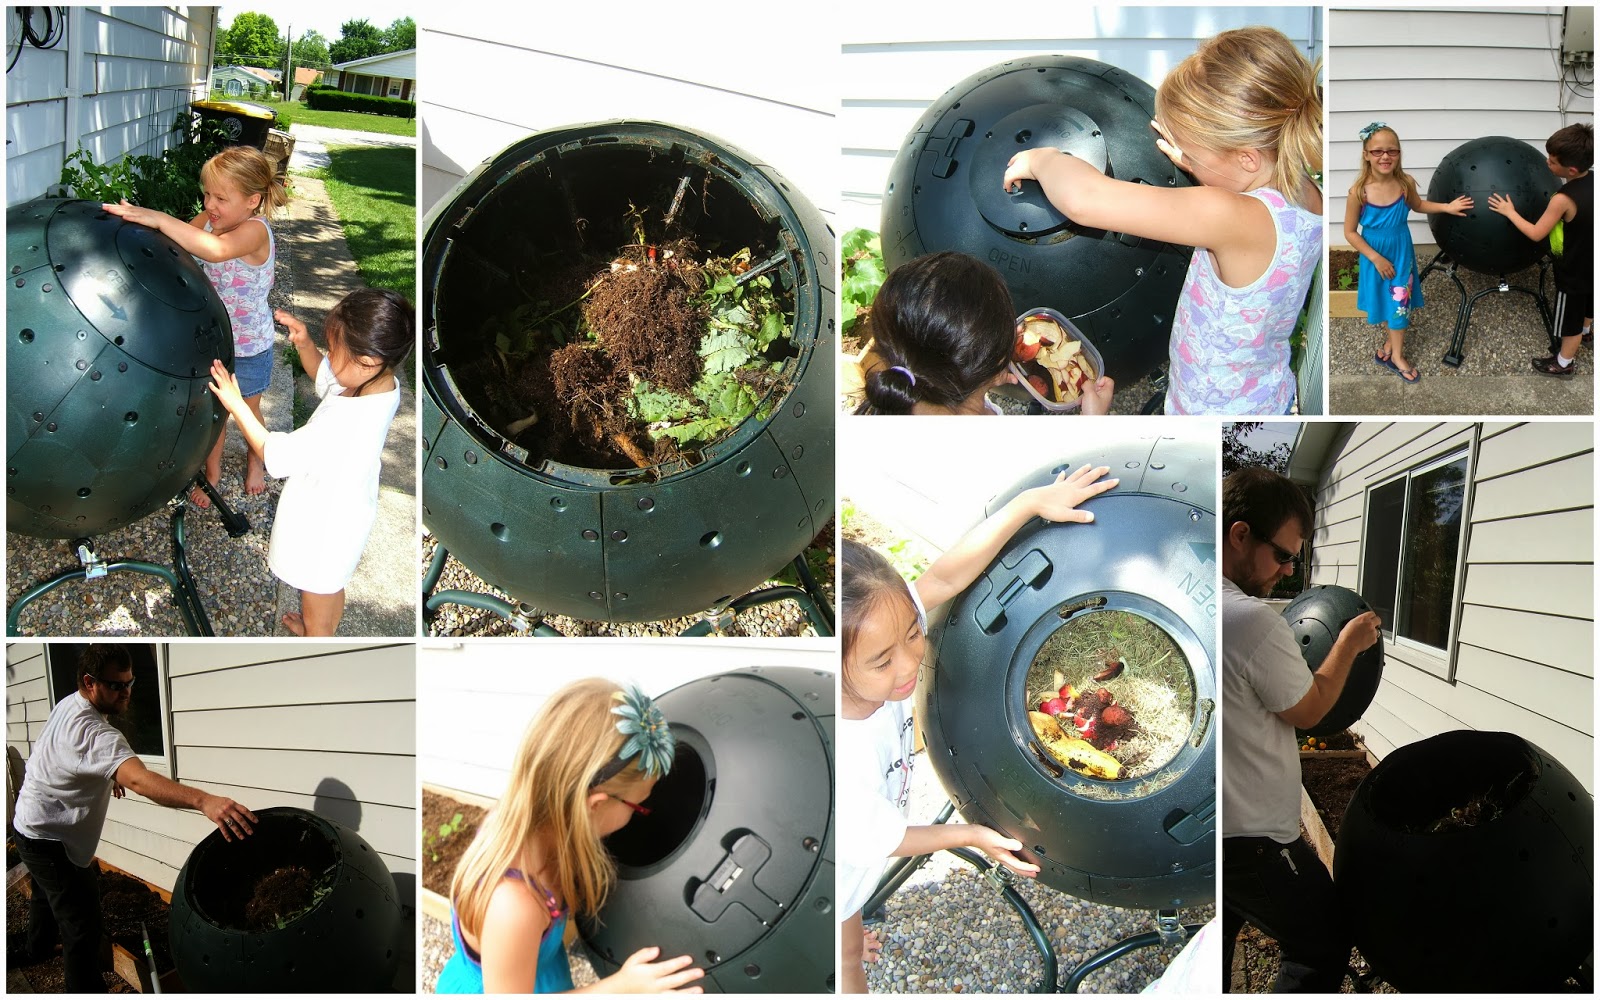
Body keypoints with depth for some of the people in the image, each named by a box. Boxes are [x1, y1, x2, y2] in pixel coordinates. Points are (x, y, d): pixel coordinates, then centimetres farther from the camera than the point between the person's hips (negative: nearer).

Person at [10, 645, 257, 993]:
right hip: (50, 842, -11)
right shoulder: (94, 732, -36)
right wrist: (203, 800, -64)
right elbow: (139, 780, -52)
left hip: (34, 826, 11)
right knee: (82, 927, -12)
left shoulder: (67, 705, -3)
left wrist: (109, 775, 20)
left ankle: (33, 947, 57)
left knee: (48, 896, 34)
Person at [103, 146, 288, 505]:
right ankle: (212, 472, 42)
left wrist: (159, 219, -54)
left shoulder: (256, 230, -33)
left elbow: (216, 249, -52)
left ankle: (255, 461, 50)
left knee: (248, 411, 21)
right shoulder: (209, 221, -11)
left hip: (249, 346, -5)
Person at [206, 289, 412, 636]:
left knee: (316, 615, 20)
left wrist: (236, 405, -22)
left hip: (323, 529, -8)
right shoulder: (384, 382, -17)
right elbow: (323, 376, 5)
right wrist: (305, 344, -12)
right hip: (347, 512, 8)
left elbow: (276, 456, -29)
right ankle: (319, 629, 60)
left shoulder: (343, 424, -43)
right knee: (331, 589, 36)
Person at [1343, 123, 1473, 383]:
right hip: (1374, 256, -2)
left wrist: (1446, 207, -3)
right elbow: (1350, 232, -15)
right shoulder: (1359, 192, -24)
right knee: (1382, 301, 16)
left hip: (1401, 254, 2)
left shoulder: (1405, 183, -15)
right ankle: (1391, 341, 39)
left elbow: (1418, 205, 9)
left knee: (1399, 303, 10)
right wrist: (1376, 257, -17)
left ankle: (1396, 355, 27)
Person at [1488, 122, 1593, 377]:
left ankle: (1563, 364, 34)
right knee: (1586, 305, 35)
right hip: (1591, 266, 7)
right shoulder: (1592, 184, -12)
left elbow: (1536, 233, -22)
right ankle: (1586, 331, 62)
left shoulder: (1563, 199, -33)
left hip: (1573, 273, -7)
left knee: (1570, 321, 15)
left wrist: (1510, 212, -11)